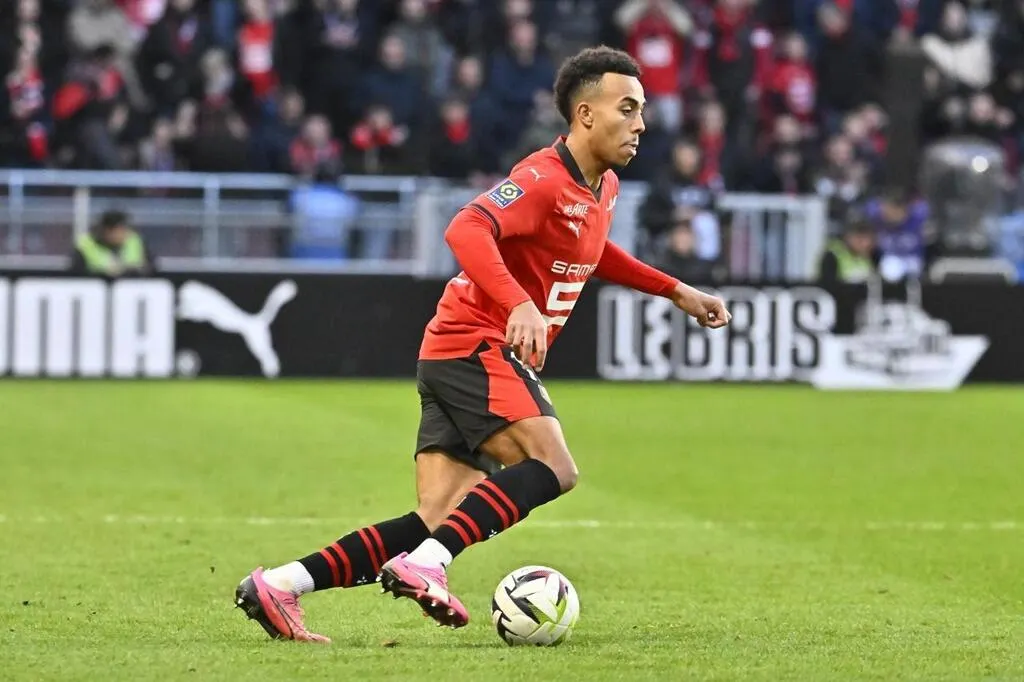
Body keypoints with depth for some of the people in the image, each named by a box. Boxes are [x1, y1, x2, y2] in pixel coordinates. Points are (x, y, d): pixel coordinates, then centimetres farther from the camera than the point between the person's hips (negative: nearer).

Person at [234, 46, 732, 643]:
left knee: (436, 524, -1)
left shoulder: (603, 187, 15)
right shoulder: (544, 179, -15)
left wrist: (676, 291, 33)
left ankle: (280, 585, -4)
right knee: (554, 468, -26)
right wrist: (520, 306, -44)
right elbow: (467, 231, -31)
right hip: (476, 345, -9)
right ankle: (425, 566, -32)